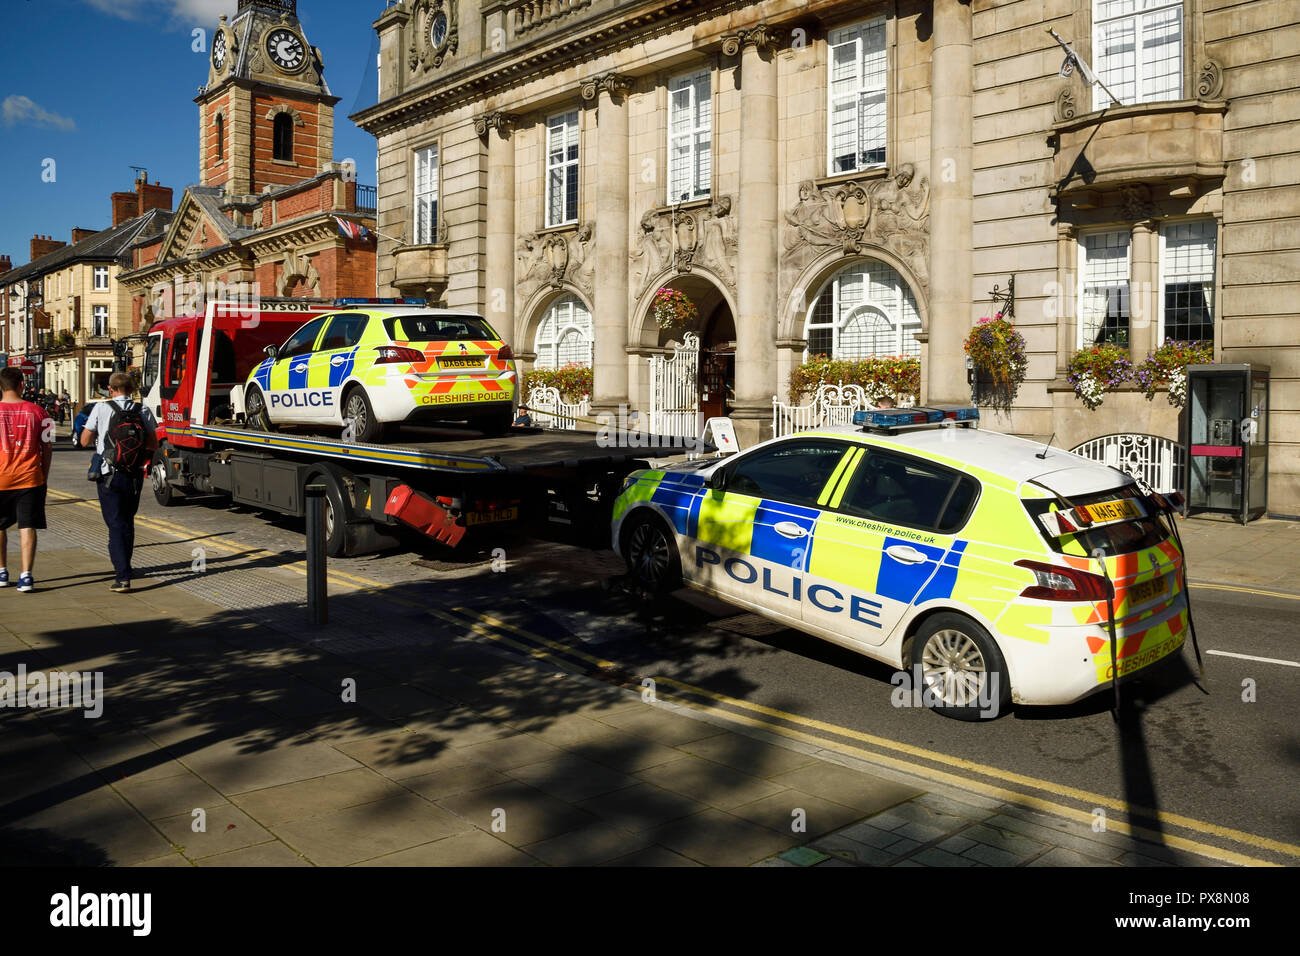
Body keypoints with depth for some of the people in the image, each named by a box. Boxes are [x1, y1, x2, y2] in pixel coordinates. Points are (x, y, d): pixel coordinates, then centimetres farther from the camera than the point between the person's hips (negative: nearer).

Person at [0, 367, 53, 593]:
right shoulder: (37, 411, -2)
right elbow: (47, 447, 2)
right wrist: (44, 475, 12)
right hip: (30, 478, 0)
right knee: (27, 527, 0)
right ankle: (26, 575, -6)